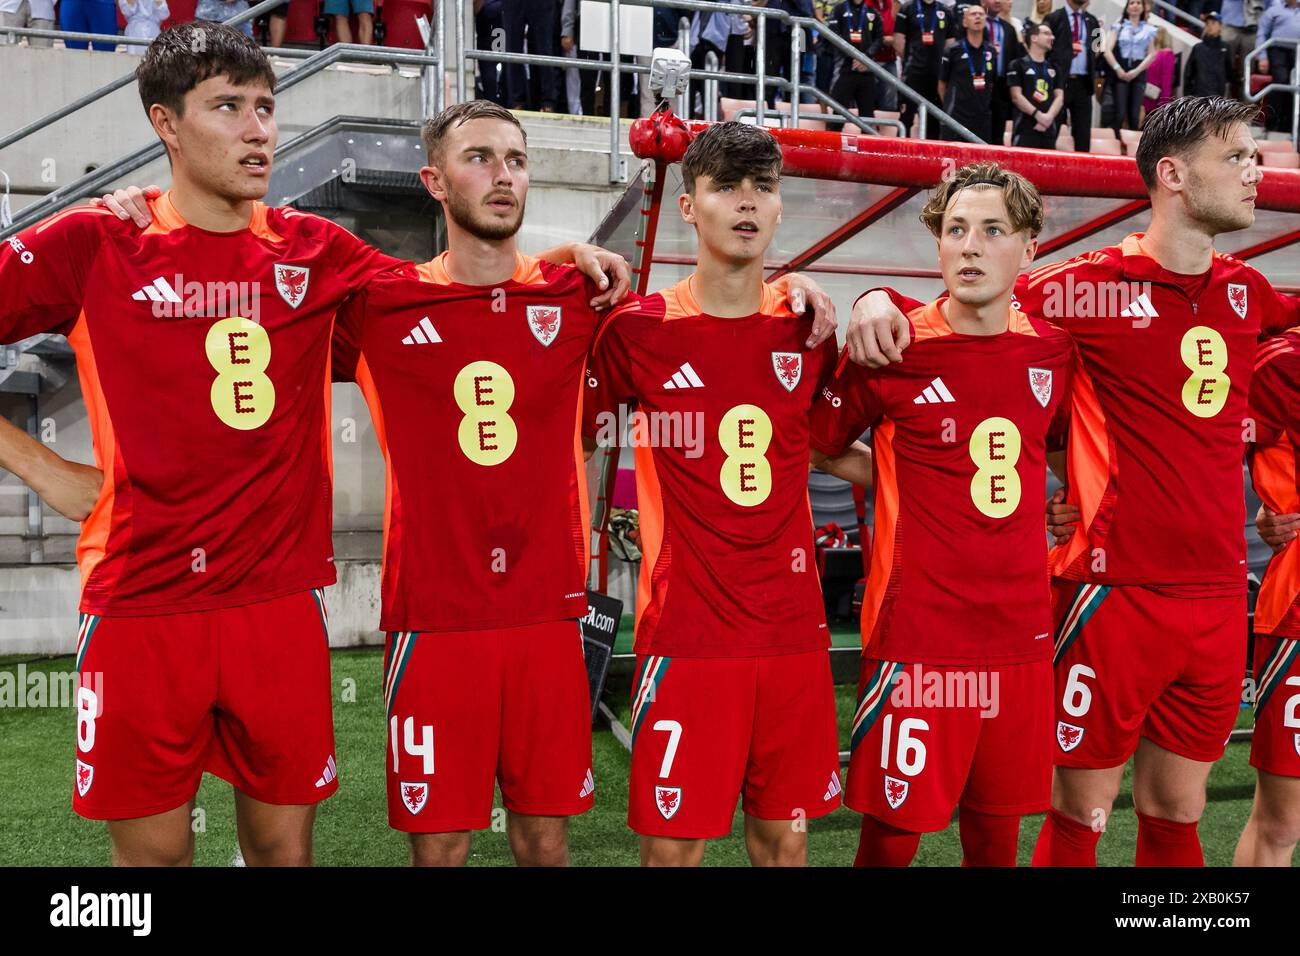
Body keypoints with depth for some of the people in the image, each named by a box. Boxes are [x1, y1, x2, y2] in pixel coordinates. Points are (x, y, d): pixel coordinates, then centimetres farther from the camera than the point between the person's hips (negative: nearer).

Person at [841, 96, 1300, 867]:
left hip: (1219, 595, 5)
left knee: (1177, 815, 15)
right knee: (1082, 815, 4)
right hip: (1117, 591, -5)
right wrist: (882, 301, -22)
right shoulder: (1094, 284, -8)